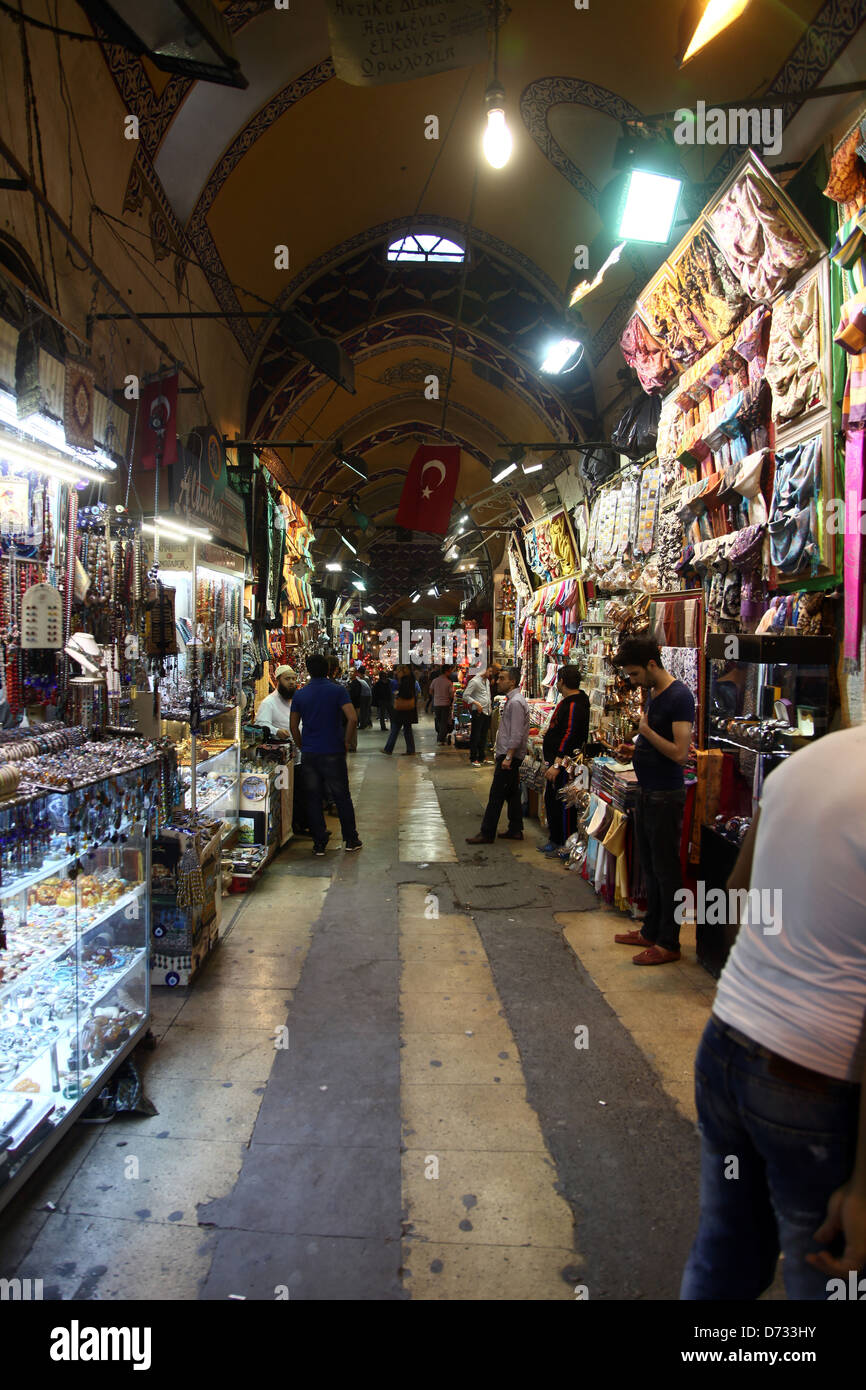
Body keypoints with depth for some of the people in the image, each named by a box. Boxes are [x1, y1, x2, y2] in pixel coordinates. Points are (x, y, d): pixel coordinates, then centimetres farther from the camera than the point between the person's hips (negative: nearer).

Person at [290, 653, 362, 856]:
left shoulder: (300, 694, 3)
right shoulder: (337, 690, -6)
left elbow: (294, 727, 5)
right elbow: (352, 718, -15)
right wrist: (346, 741, -2)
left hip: (309, 754, 2)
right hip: (333, 752, -2)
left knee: (313, 798, 8)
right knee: (342, 797, 9)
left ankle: (319, 843, 10)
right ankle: (350, 840, 16)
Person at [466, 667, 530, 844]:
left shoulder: (516, 702, -17)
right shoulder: (512, 700, 15)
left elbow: (516, 734, -23)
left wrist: (508, 757, -24)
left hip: (509, 757, -10)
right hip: (507, 755, 10)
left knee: (496, 796, -6)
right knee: (512, 794, 14)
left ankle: (487, 834, -2)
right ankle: (515, 830, 21)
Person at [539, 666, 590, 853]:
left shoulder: (574, 705, -21)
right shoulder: (568, 700, 13)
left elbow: (569, 735, -27)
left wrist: (557, 764, -29)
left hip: (564, 762, -11)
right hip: (556, 760, 11)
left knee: (560, 803, -4)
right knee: (551, 799, 16)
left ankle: (564, 844, 4)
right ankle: (555, 839, 26)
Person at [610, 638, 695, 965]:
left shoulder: (679, 696, -18)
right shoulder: (653, 694, 11)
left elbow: (680, 753, -24)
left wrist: (646, 730, -18)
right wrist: (634, 750, 6)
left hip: (666, 796, -9)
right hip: (646, 792, 9)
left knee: (666, 870, 0)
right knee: (650, 867, 17)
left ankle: (668, 943, 10)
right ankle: (651, 931, 29)